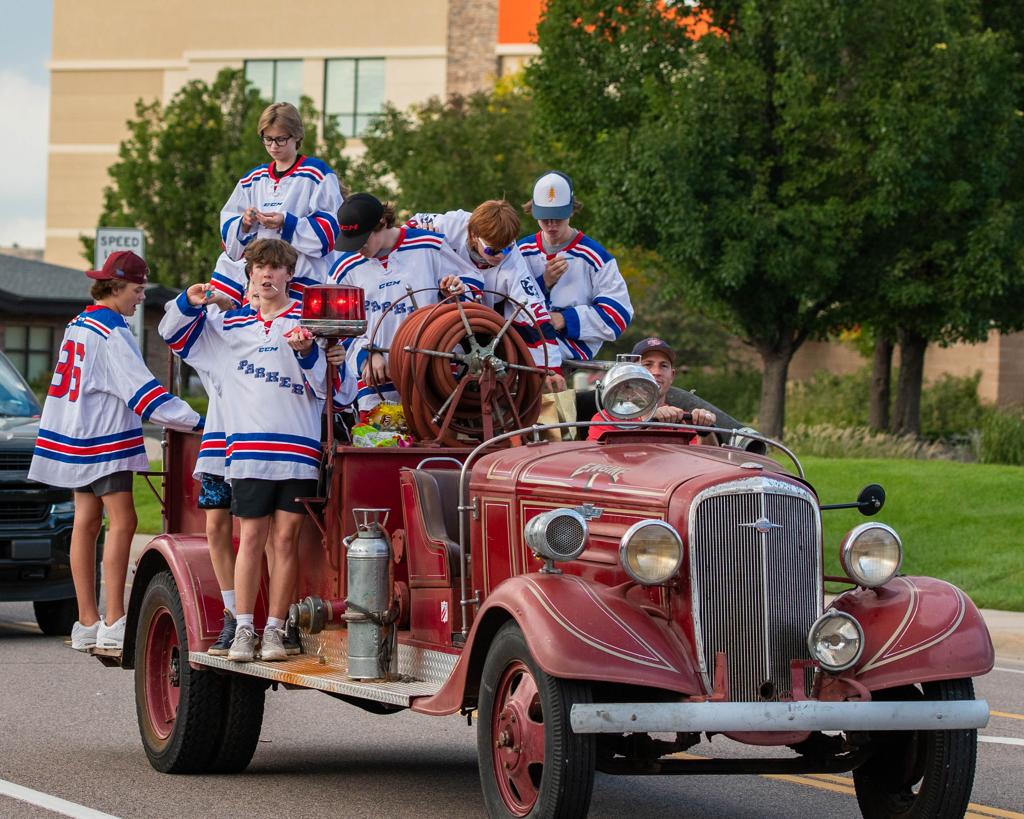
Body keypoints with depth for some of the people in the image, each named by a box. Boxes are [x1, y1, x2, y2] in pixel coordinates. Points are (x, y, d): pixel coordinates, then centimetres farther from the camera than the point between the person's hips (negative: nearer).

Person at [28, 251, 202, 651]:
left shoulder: (79, 325, 14)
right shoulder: (112, 333, -16)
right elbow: (143, 392, -20)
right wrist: (197, 421, -19)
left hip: (76, 438, 10)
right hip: (103, 440, -10)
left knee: (87, 523, 8)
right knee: (122, 522, -11)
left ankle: (87, 622, 9)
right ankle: (113, 624, -16)